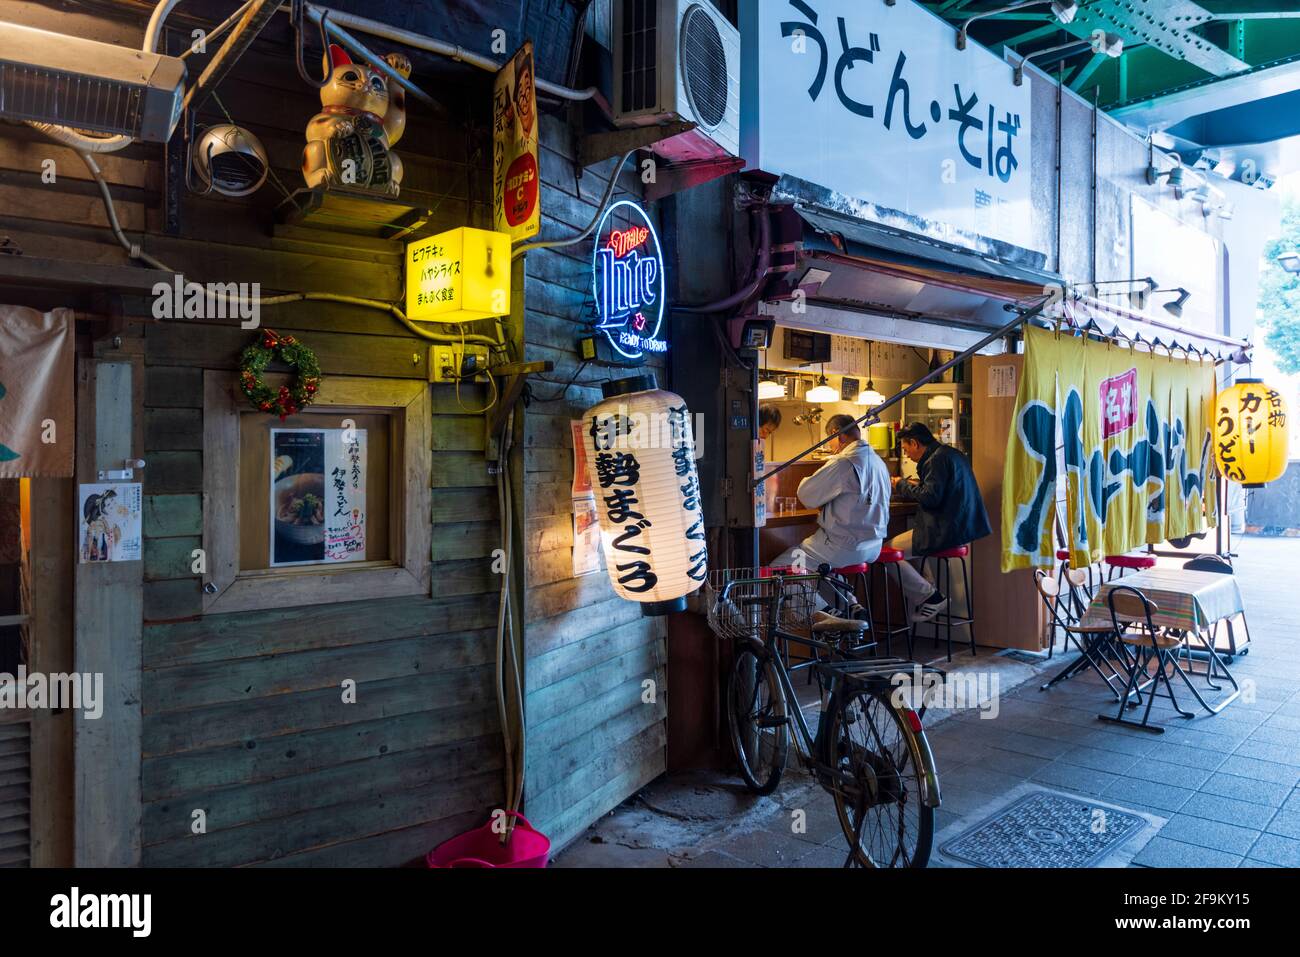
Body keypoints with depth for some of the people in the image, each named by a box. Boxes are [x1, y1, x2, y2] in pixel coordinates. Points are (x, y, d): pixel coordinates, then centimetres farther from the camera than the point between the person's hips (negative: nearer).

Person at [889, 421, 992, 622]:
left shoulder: (938, 459, -15)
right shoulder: (951, 454, 17)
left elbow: (930, 497, -21)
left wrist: (903, 486, -7)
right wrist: (912, 485, 18)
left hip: (946, 532, -11)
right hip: (960, 528, 11)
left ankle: (931, 597, -3)